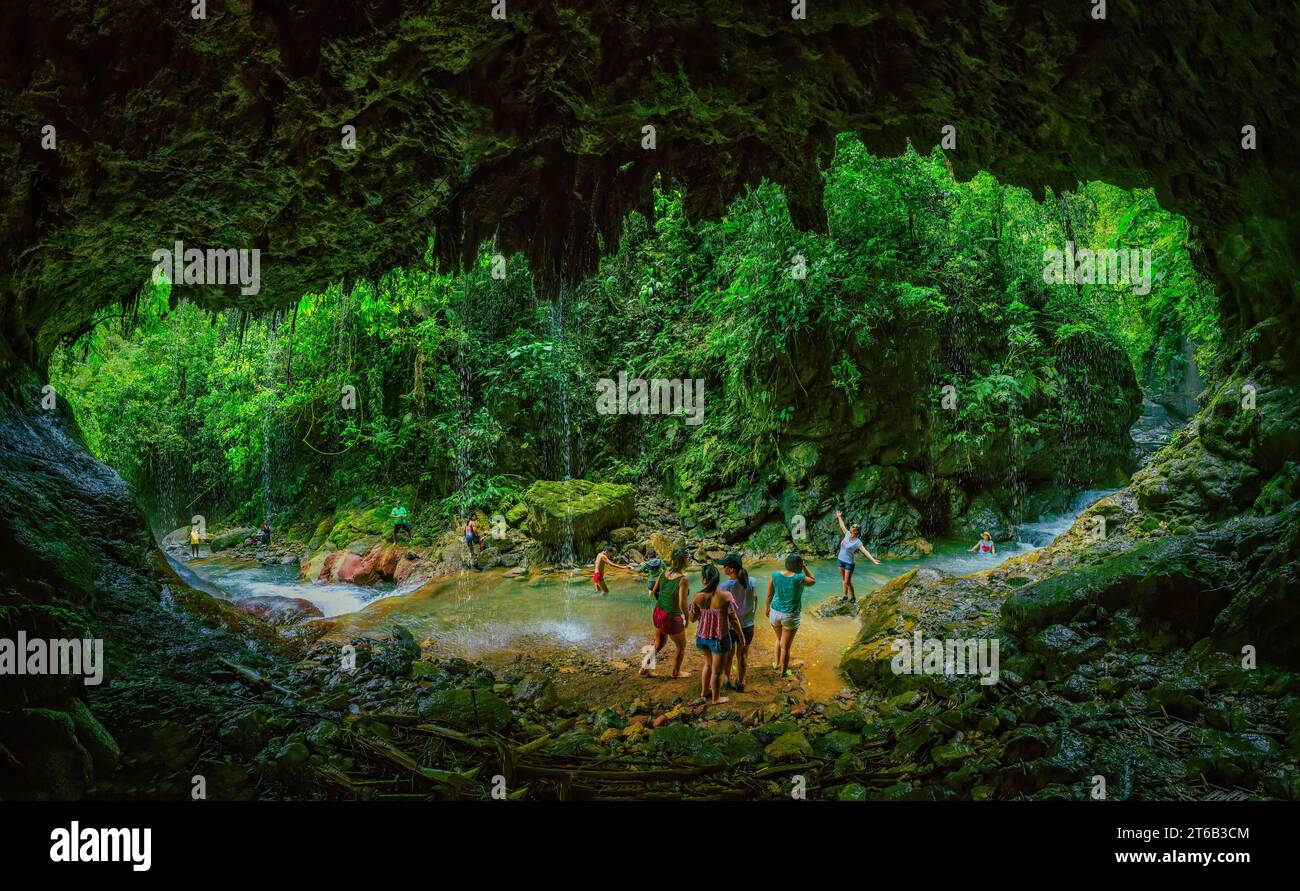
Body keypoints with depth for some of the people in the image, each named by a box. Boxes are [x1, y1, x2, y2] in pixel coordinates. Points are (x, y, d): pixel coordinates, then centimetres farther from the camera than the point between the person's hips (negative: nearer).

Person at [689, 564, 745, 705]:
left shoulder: (698, 597, -12)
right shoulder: (726, 596, -21)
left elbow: (692, 618, 0)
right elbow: (734, 620, -15)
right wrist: (741, 636, 0)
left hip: (702, 637, 4)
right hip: (719, 639, -4)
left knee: (708, 663, 29)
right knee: (716, 670, 14)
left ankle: (704, 692, 42)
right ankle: (716, 698, 31)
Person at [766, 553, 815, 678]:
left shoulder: (775, 575, -11)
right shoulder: (799, 579, -21)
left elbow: (769, 595, 1)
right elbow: (812, 580, 1)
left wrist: (768, 608, 17)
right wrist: (805, 567, -1)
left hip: (775, 613, 4)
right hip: (790, 616, -4)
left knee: (779, 639, 31)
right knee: (785, 646, 13)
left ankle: (776, 663, 42)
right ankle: (783, 671, 27)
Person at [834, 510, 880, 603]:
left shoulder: (857, 542, -21)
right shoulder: (847, 534, -4)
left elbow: (865, 551, -29)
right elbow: (842, 526, 14)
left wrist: (873, 560, -41)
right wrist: (839, 517, 26)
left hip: (849, 563, -6)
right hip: (841, 560, 6)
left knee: (847, 582, -2)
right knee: (843, 579, 15)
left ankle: (853, 597, 15)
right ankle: (844, 595, 25)